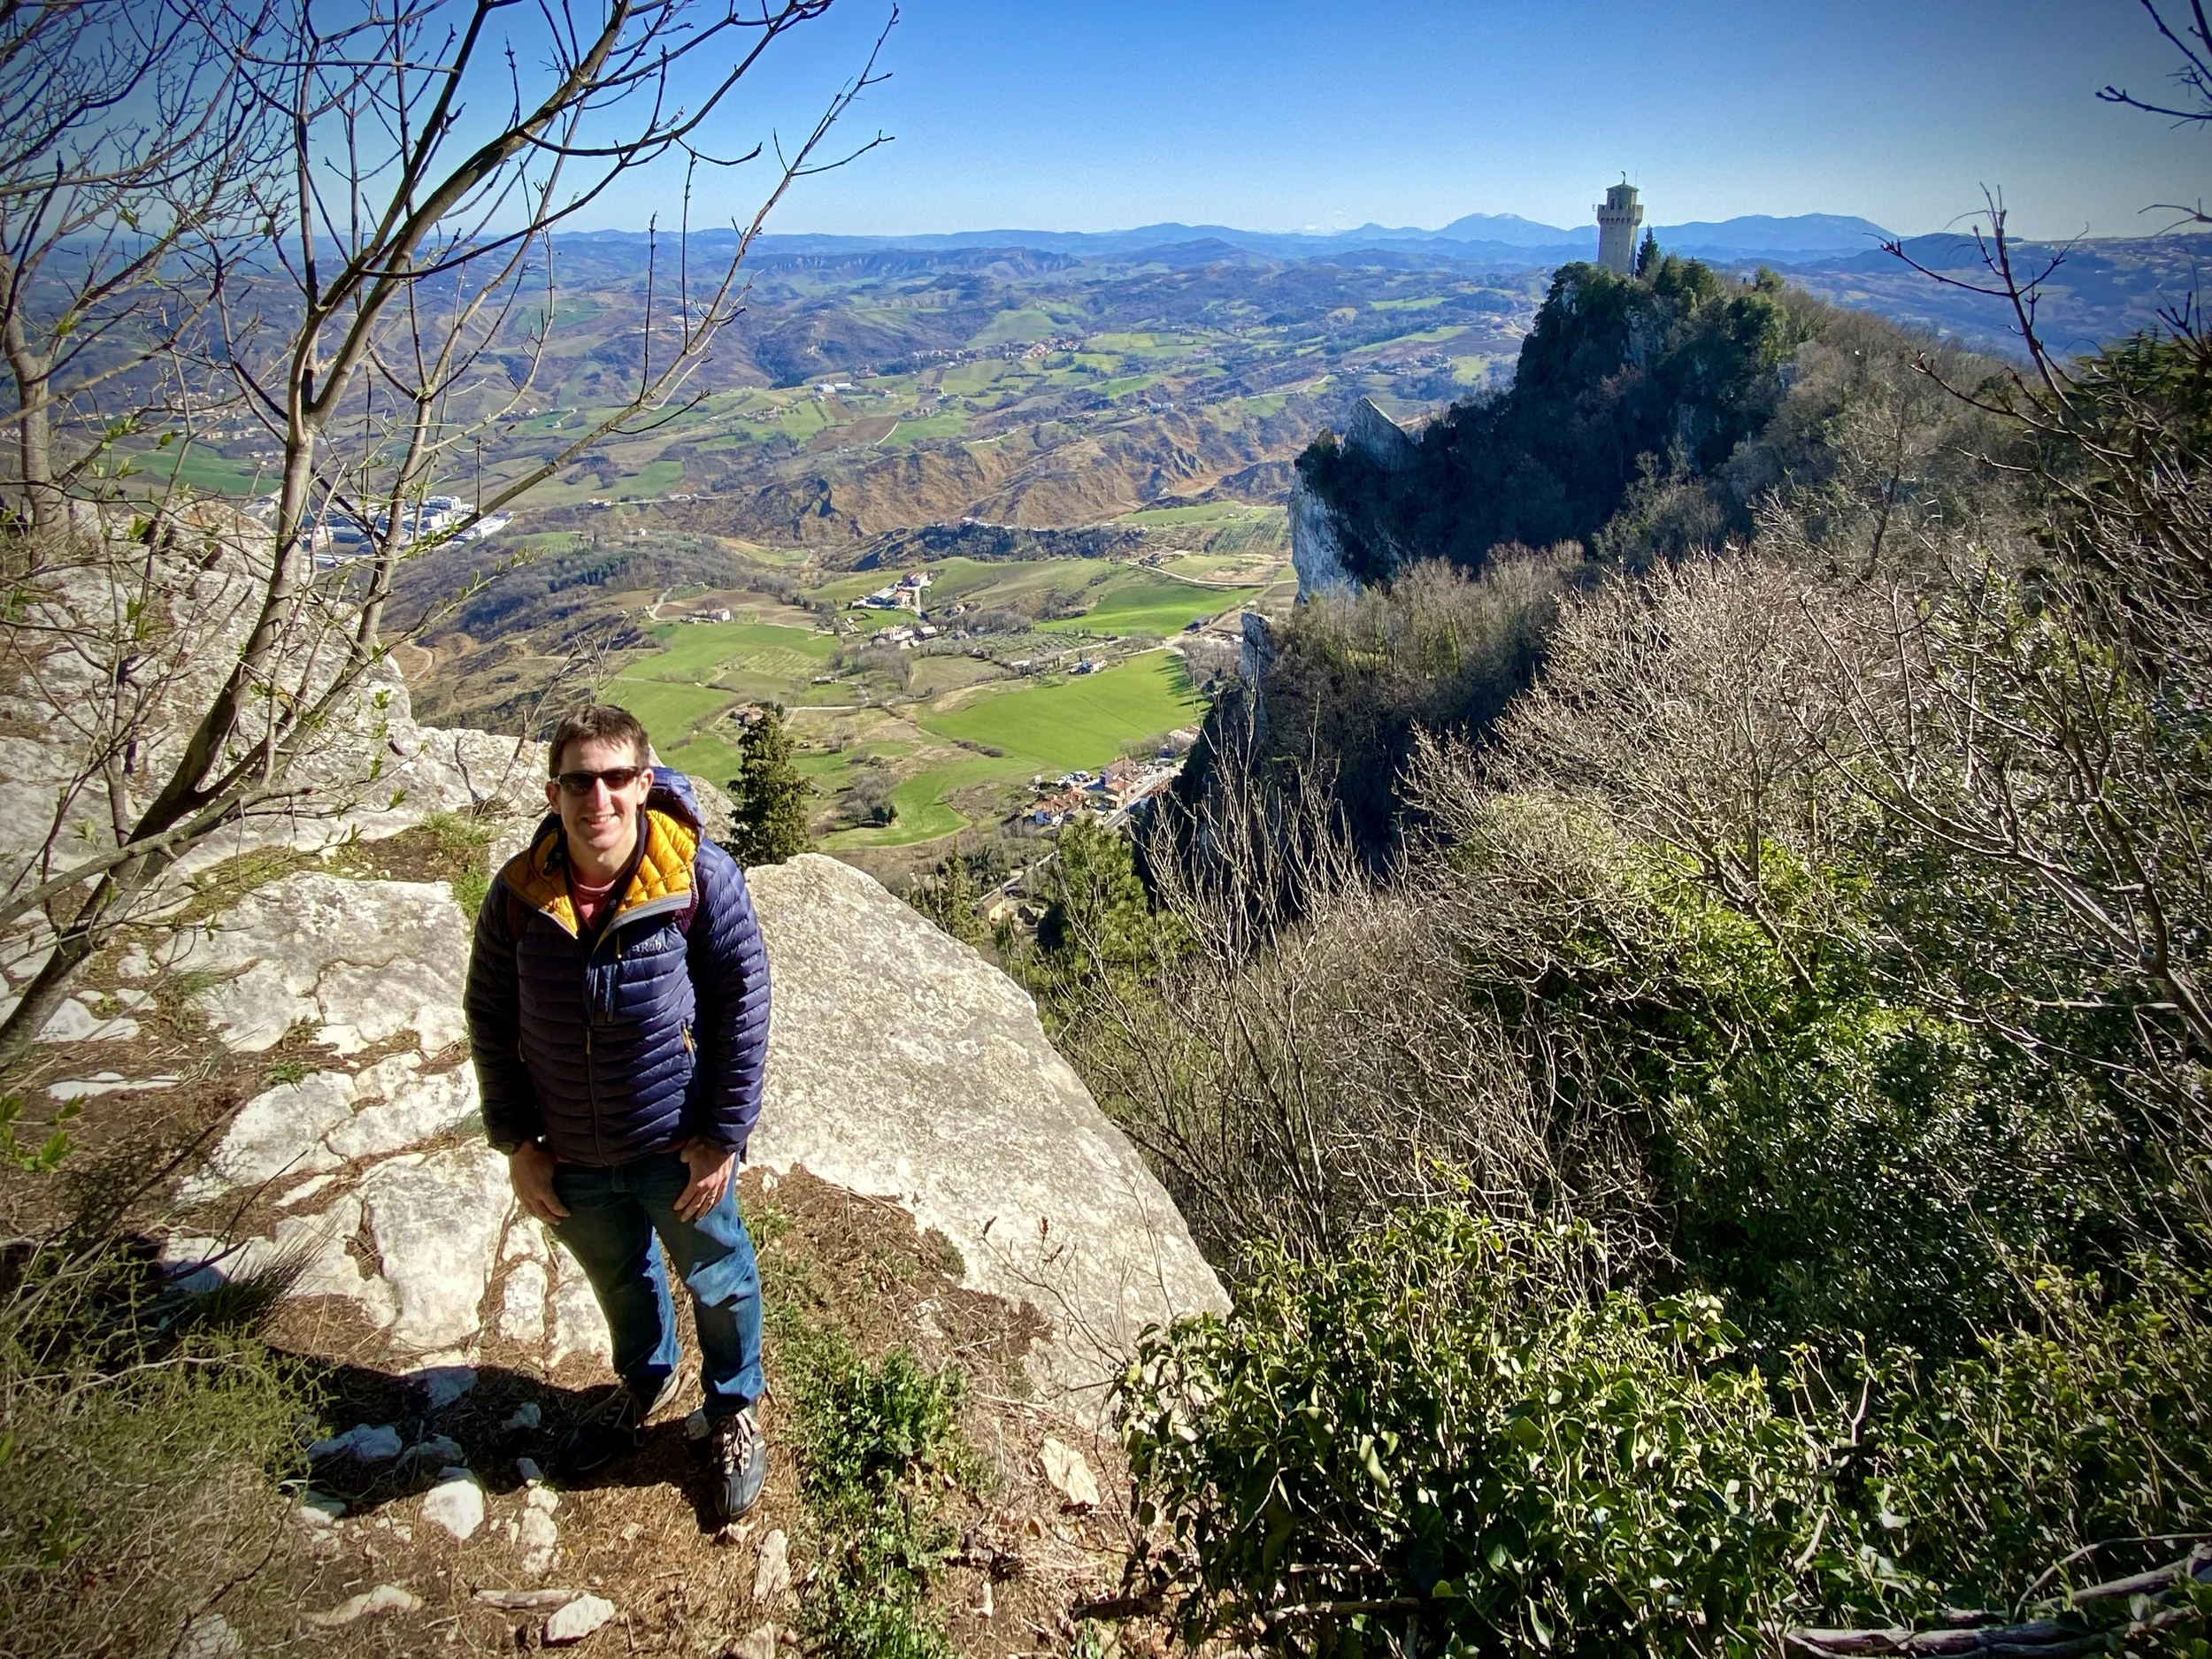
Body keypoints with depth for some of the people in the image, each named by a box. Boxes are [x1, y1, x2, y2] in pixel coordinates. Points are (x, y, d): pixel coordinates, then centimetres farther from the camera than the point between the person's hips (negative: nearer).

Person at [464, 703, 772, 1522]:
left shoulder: (700, 877, -21)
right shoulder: (519, 893, -13)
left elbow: (743, 1003, -13)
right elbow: (491, 1022, -1)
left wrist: (723, 1134, -12)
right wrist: (516, 1142, -1)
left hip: (678, 1145, -3)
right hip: (572, 1156, 3)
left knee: (717, 1279, 19)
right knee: (618, 1277, 28)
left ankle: (735, 1408, 46)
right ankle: (645, 1379, 58)